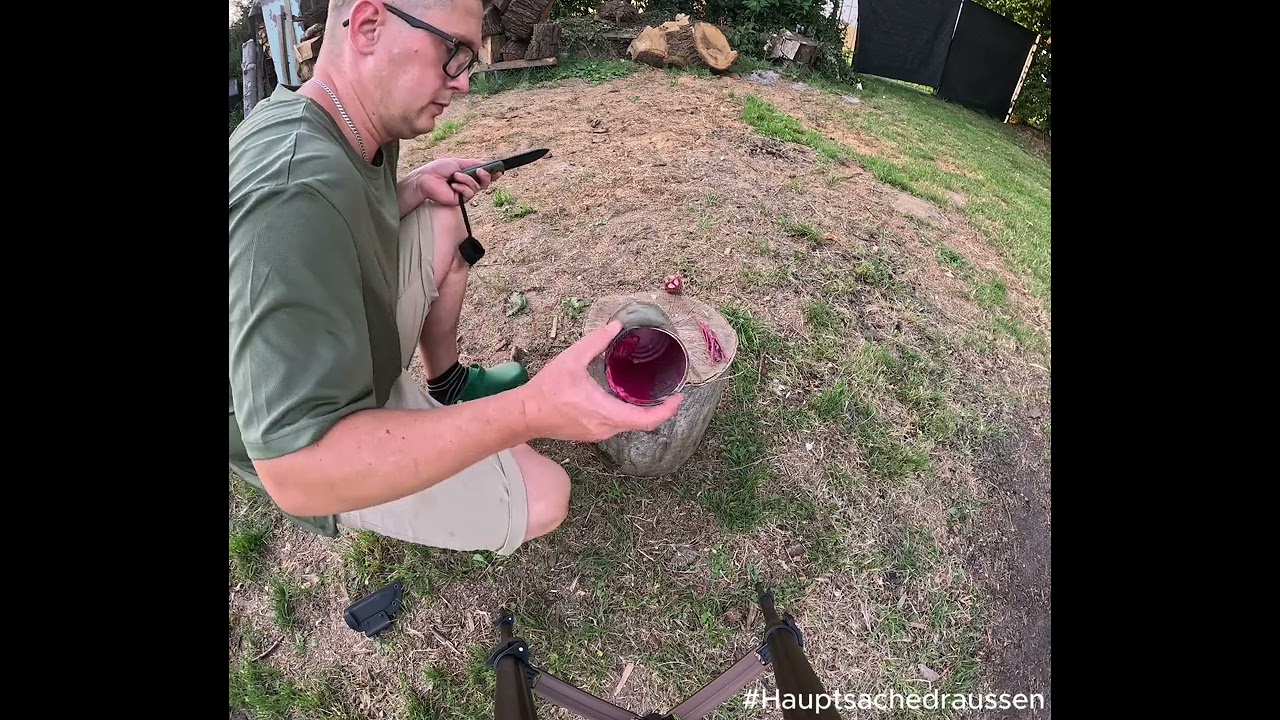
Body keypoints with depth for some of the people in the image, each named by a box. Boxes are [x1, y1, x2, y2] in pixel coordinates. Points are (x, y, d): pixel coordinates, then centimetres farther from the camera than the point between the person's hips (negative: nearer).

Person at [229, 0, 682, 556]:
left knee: (445, 222, 5)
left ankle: (448, 383, 14)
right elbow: (298, 473, -40)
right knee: (544, 497, -10)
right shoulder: (295, 190, -38)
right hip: (311, 453, -8)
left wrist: (417, 186, -7)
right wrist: (530, 411, -47)